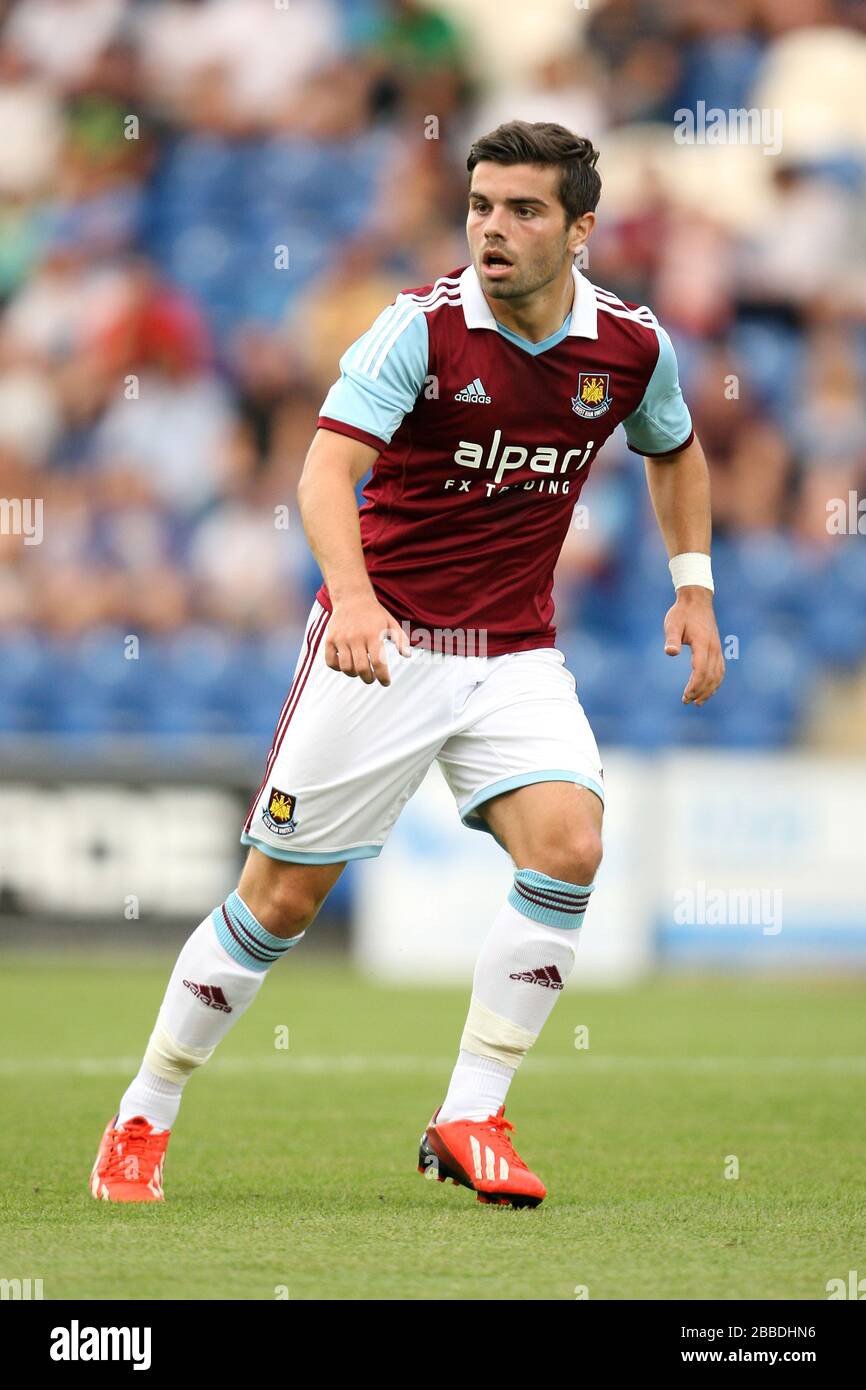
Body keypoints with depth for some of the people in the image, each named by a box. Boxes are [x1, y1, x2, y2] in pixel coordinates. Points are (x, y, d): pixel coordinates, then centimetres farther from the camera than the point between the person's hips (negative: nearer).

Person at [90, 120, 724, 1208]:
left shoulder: (631, 344, -2)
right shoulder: (422, 325, -15)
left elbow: (675, 451, 21)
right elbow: (327, 468, -26)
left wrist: (693, 587, 12)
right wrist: (353, 595, -43)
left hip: (515, 652, 3)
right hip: (381, 645, -3)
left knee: (569, 844, -21)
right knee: (282, 897, -1)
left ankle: (470, 1121, -10)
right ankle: (141, 1122, 17)